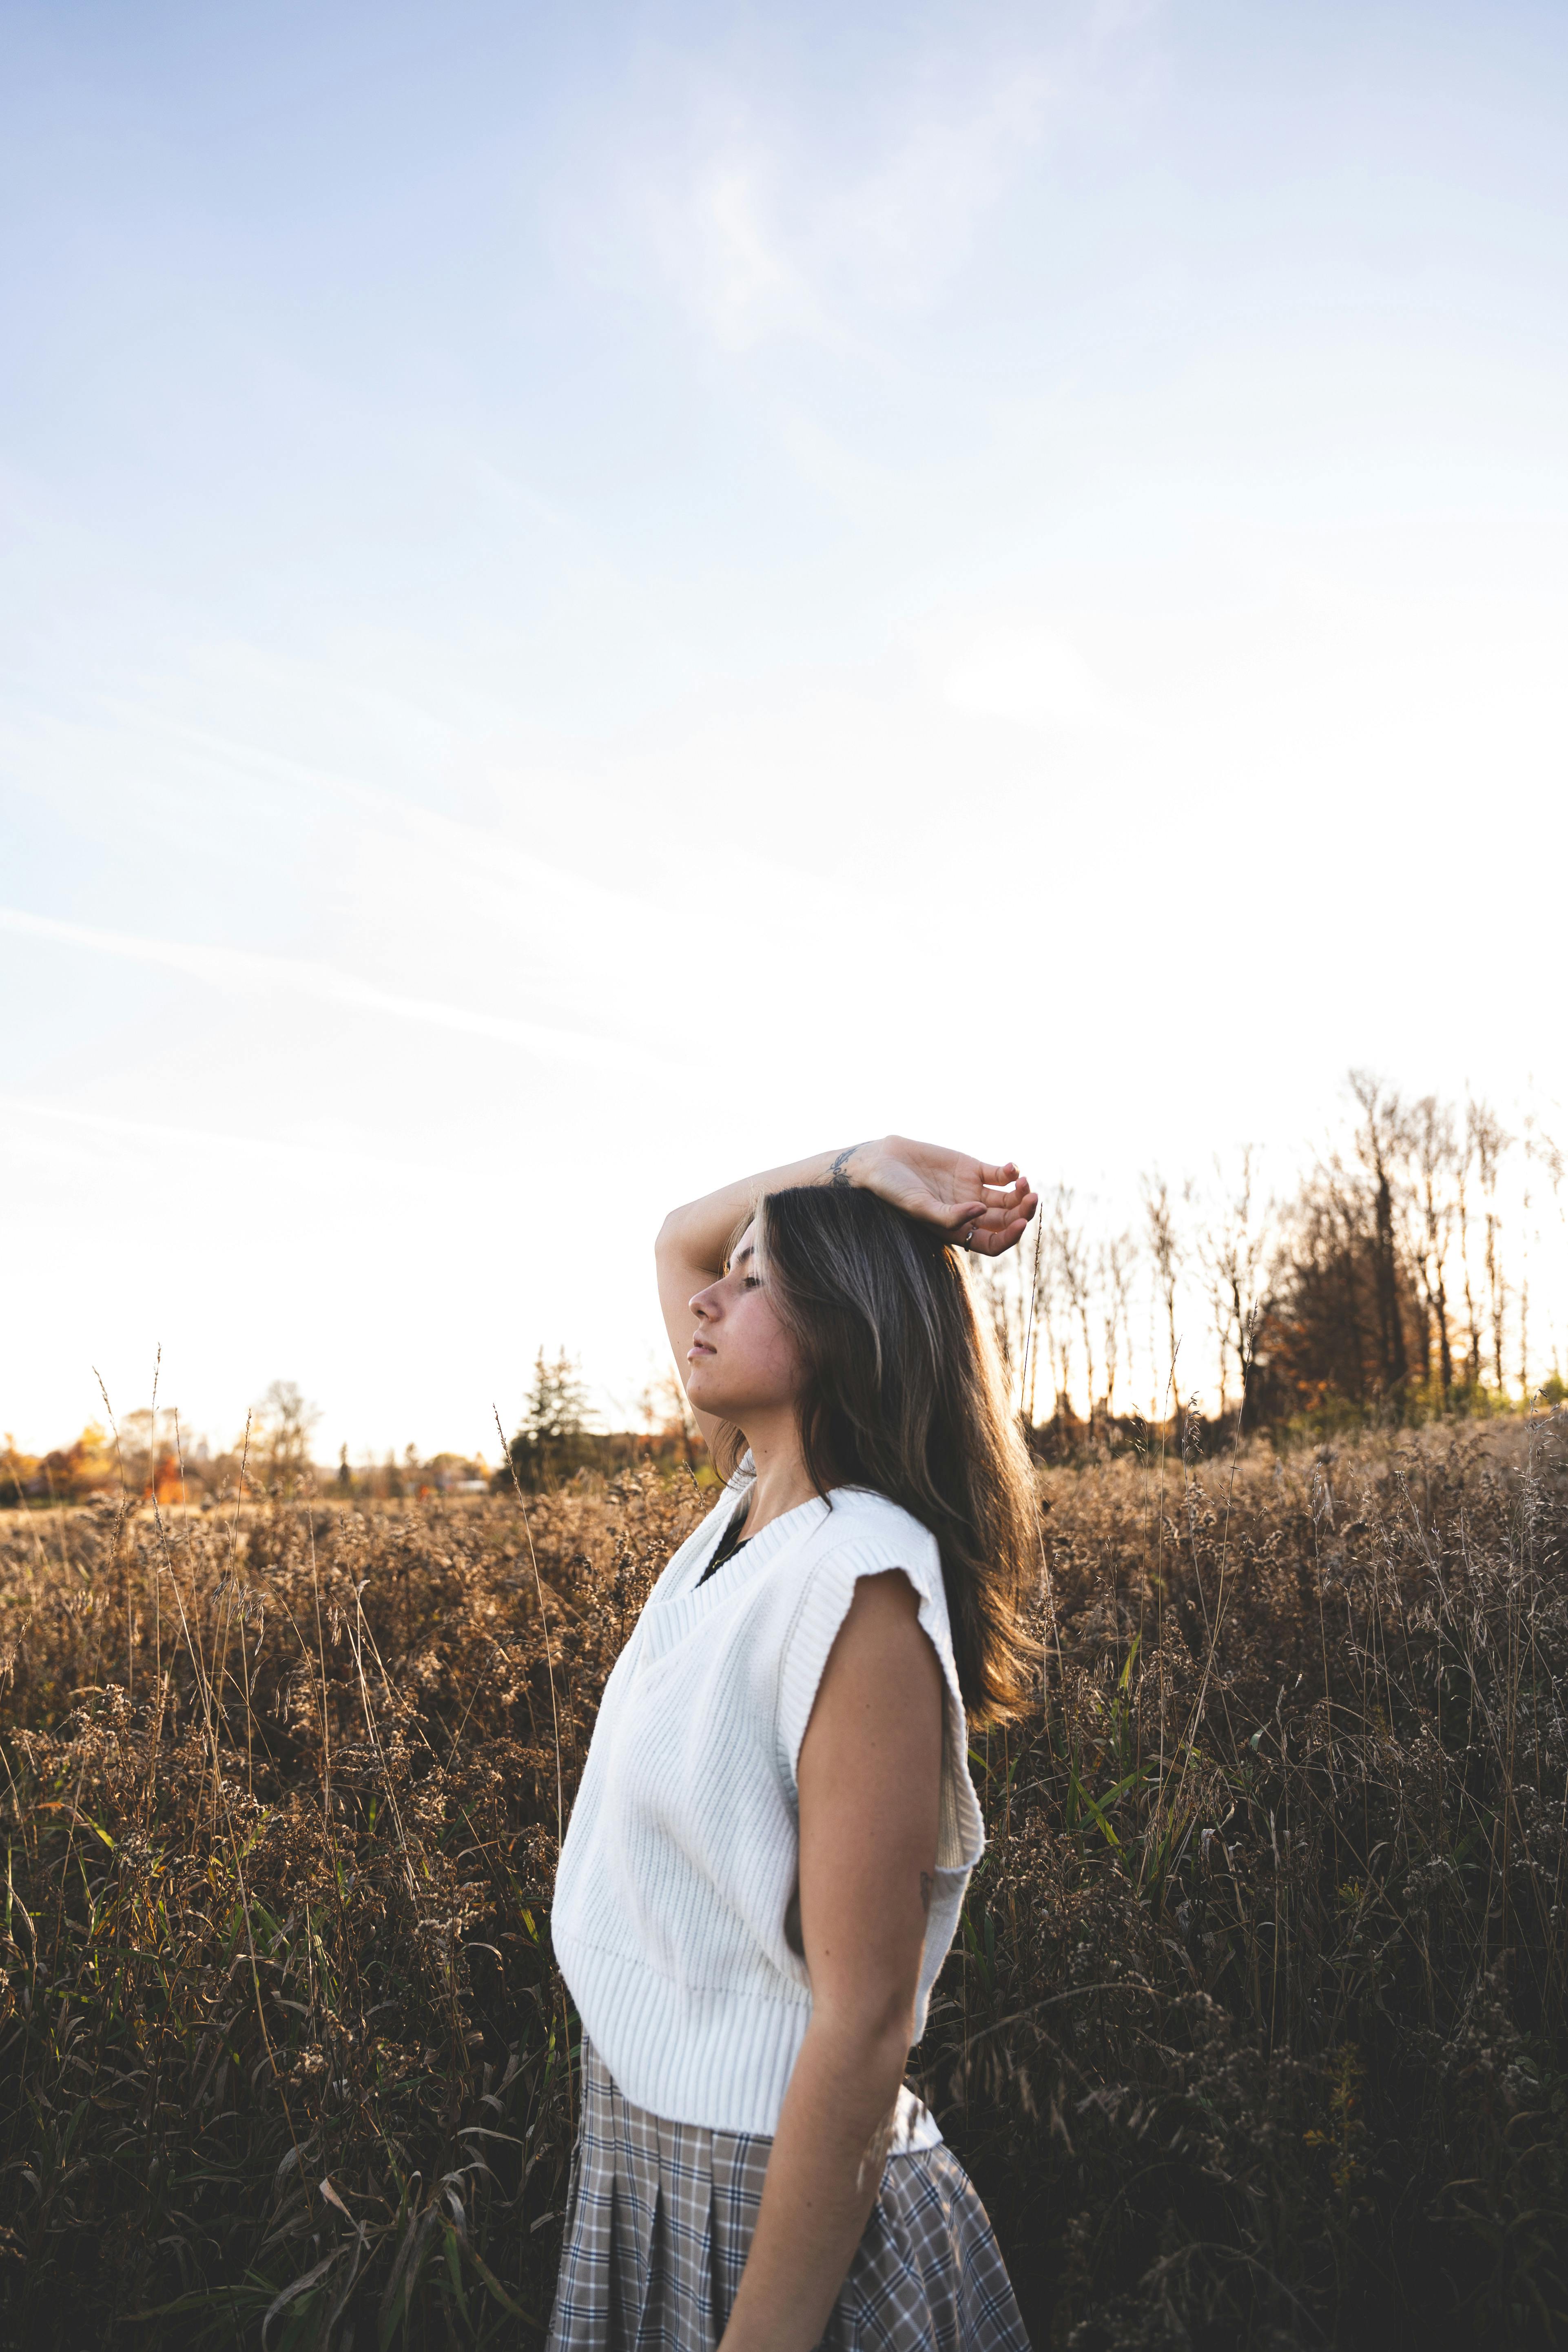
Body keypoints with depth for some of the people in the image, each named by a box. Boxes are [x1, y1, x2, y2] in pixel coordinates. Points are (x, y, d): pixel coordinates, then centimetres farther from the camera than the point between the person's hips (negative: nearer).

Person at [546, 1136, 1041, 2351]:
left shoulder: (858, 1584, -25)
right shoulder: (755, 1510, -1)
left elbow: (862, 2031, -25)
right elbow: (679, 1237, 12)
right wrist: (859, 1161, -2)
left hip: (777, 2203, -8)